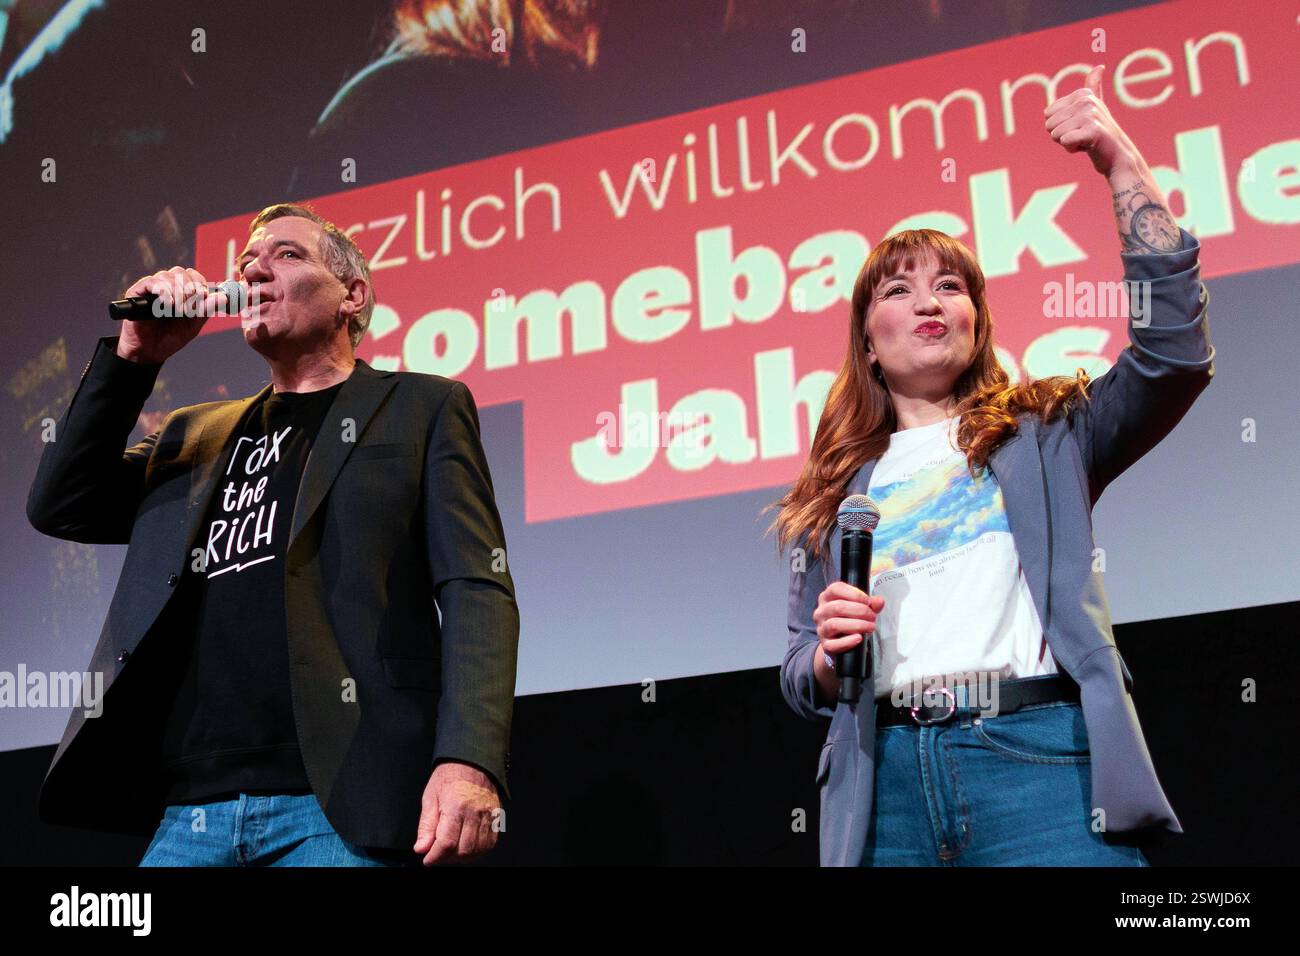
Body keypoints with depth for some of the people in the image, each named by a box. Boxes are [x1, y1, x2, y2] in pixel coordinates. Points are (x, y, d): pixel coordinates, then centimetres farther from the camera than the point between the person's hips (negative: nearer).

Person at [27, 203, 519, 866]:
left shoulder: (422, 407, 8)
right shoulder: (197, 433, 23)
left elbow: (475, 588, -3)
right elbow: (58, 507, 15)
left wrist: (468, 760, -18)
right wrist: (132, 357, 7)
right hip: (188, 812, 5)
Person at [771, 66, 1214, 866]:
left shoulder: (1042, 435, 13)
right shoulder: (838, 494, 17)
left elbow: (1176, 350, -3)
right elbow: (801, 676, 19)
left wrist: (1120, 160, -3)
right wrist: (828, 656, -6)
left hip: (1040, 760, -2)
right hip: (884, 780, 2)